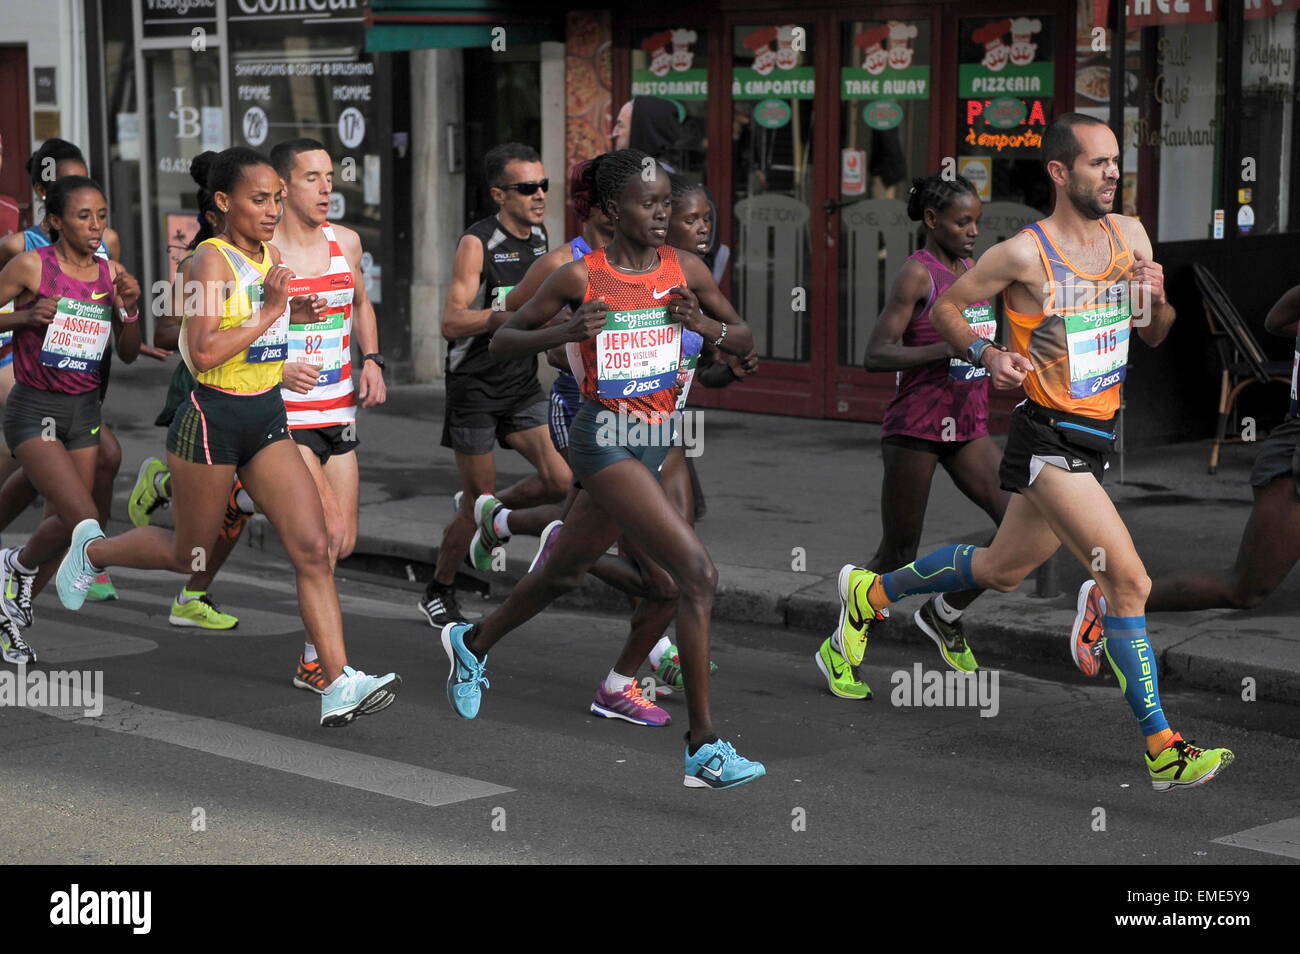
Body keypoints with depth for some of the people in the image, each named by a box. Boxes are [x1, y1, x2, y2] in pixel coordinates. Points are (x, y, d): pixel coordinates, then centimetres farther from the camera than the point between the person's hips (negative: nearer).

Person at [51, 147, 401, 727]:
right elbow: (202, 353, -26)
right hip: (213, 419, -6)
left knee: (313, 549, -7)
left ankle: (338, 687, -10)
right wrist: (268, 314, -22)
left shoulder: (273, 259, 6)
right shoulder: (212, 259, -16)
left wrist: (293, 313, 9)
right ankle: (93, 548, 42)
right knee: (187, 555, 13)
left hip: (268, 420, 6)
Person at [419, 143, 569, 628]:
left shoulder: (540, 235, 6)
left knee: (560, 481, -7)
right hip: (475, 387, -6)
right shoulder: (477, 243, -15)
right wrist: (510, 313, -33)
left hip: (523, 385, 6)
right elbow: (451, 323, -23)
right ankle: (438, 592, 21)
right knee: (477, 499, 0)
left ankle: (487, 512, 21)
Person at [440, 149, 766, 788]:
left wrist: (705, 325, -12)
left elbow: (746, 341, 10)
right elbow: (501, 342, -1)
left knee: (564, 572, 23)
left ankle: (472, 644, 51)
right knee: (696, 572, -19)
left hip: (659, 441, 6)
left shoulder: (685, 270, 3)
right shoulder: (580, 277, -9)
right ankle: (704, 748, -16)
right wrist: (563, 333, -20)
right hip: (605, 440, -6)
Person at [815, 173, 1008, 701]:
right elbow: (876, 354, -19)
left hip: (968, 429, 7)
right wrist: (948, 348, -28)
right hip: (916, 427, -7)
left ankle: (946, 614, 13)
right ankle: (839, 649, 20)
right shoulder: (917, 272, -12)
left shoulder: (970, 268, 11)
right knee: (899, 553, 1)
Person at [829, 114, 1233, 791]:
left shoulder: (1130, 235, 5)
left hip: (1097, 437, 8)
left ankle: (870, 592, 44)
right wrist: (986, 355, -19)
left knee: (1001, 570, 23)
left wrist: (1157, 299, -8)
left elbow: (1154, 336, 13)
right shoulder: (1025, 252, -14)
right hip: (1049, 439, -8)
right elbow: (945, 308, -2)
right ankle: (1162, 749, -10)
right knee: (1128, 580, -15)